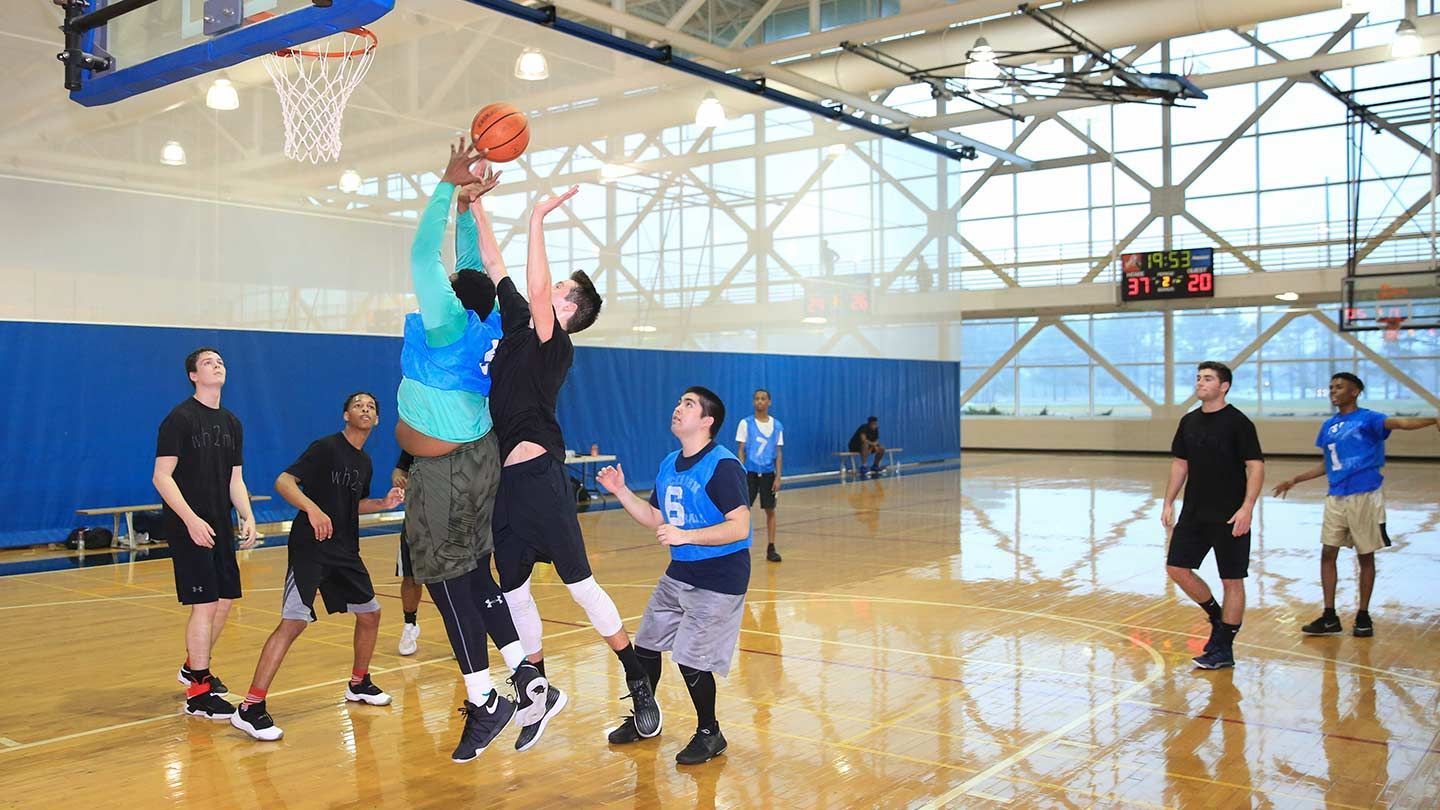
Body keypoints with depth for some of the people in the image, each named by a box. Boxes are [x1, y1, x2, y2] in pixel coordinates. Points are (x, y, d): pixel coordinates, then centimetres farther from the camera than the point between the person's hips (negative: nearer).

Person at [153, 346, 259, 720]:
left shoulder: (231, 423, 13)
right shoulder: (180, 418, -9)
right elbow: (161, 477, -14)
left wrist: (248, 518, 1)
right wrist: (191, 519, -23)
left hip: (220, 526, 8)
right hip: (189, 526, -8)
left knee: (225, 601, 12)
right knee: (205, 604, -9)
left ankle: (193, 667, 34)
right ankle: (198, 693, 0)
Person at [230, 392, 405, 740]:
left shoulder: (364, 463, 14)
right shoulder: (325, 448, -10)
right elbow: (283, 482, -18)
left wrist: (383, 503, 8)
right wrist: (312, 509, -34)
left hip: (345, 551, 8)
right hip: (310, 548, -8)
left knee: (370, 614, 14)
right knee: (293, 621, -18)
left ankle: (359, 684, 35)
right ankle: (250, 708, -14)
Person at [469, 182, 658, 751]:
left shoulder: (555, 345, -8)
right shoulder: (519, 324, 13)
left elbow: (535, 288, -24)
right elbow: (494, 264, 17)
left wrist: (538, 220, -23)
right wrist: (475, 204, 13)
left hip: (540, 475, -8)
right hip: (505, 479, 8)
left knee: (580, 584, -4)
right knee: (513, 591, 12)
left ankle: (639, 684, 7)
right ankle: (541, 693, 25)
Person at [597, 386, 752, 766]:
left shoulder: (723, 466, -19)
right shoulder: (669, 466, 7)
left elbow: (739, 527, -25)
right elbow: (655, 520, 15)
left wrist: (686, 536, -32)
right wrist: (620, 491, 5)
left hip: (719, 580, -8)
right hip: (679, 574, 9)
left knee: (690, 659, -8)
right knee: (646, 645, 15)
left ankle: (710, 734, 15)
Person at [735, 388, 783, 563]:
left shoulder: (777, 425, 4)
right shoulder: (745, 423, -2)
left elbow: (778, 453, 5)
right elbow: (741, 451, -1)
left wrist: (778, 477, -2)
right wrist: (742, 475, -9)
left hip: (768, 474, 2)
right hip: (750, 473, -2)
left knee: (770, 511, 5)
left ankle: (770, 548, 12)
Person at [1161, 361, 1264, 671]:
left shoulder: (1238, 422, -10)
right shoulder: (1189, 421, 8)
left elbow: (1256, 467, -13)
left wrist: (1247, 508, -23)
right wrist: (1168, 503, 10)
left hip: (1229, 517, -6)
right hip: (1193, 513, 7)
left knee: (1232, 580, 2)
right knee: (1177, 567, 4)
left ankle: (1223, 648, 11)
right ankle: (1216, 618, 26)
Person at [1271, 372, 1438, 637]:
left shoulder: (1367, 419, -6)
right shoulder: (1329, 426, 13)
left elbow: (1400, 422, -26)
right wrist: (1294, 481, 25)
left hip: (1364, 496, -6)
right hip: (1336, 498, 6)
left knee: (1365, 556, 6)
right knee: (1327, 554, 3)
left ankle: (1363, 616, 17)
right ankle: (1329, 618, 10)